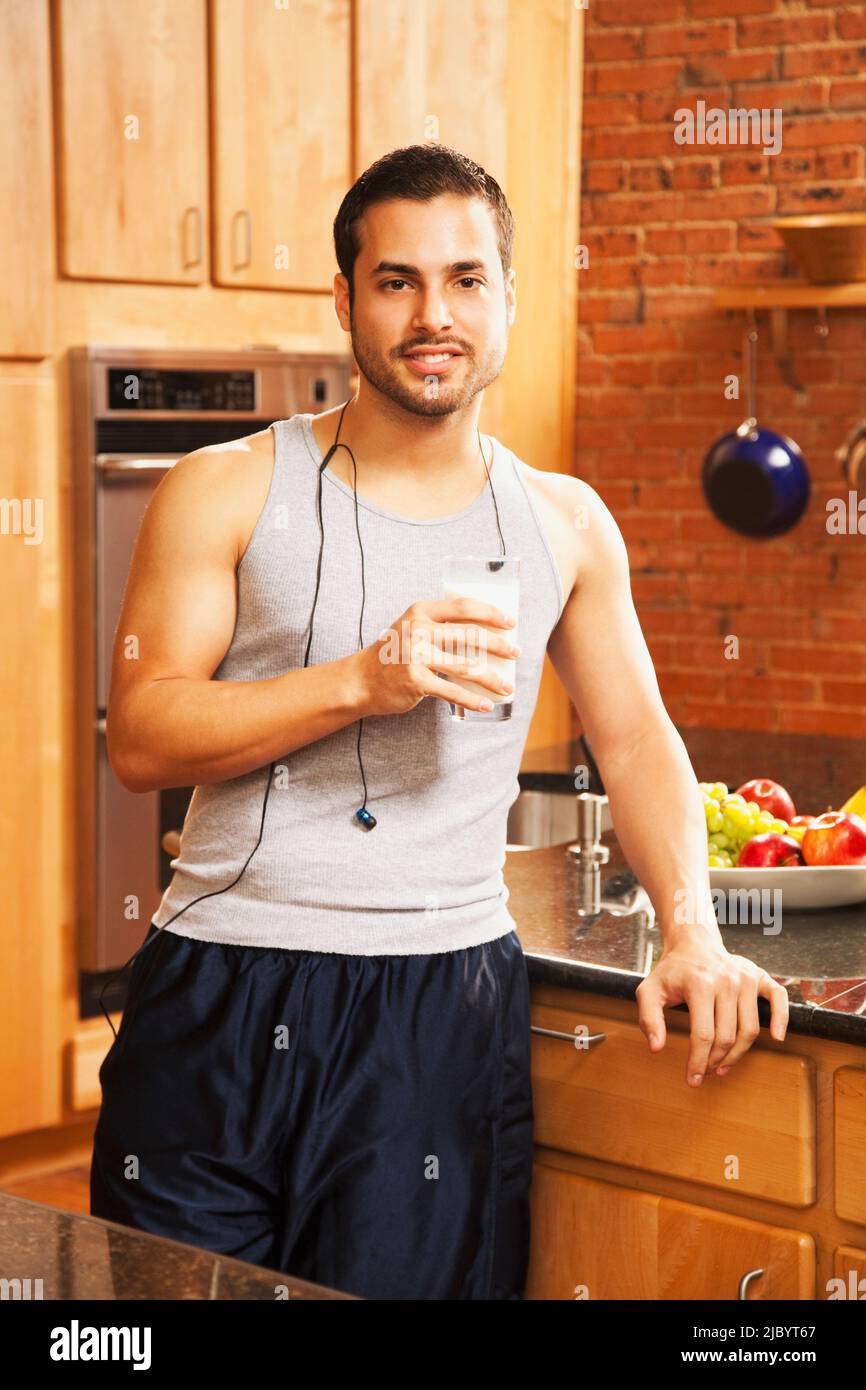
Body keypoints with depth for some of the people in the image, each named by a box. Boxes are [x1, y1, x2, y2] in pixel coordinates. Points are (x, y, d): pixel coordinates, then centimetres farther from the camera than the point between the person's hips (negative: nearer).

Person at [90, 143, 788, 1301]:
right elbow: (140, 737, -5)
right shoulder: (228, 492, 2)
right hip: (224, 998, -1)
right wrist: (363, 683, -17)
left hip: (444, 1012, 1)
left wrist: (691, 932, 1)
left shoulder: (565, 524, 11)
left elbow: (637, 744, 17)